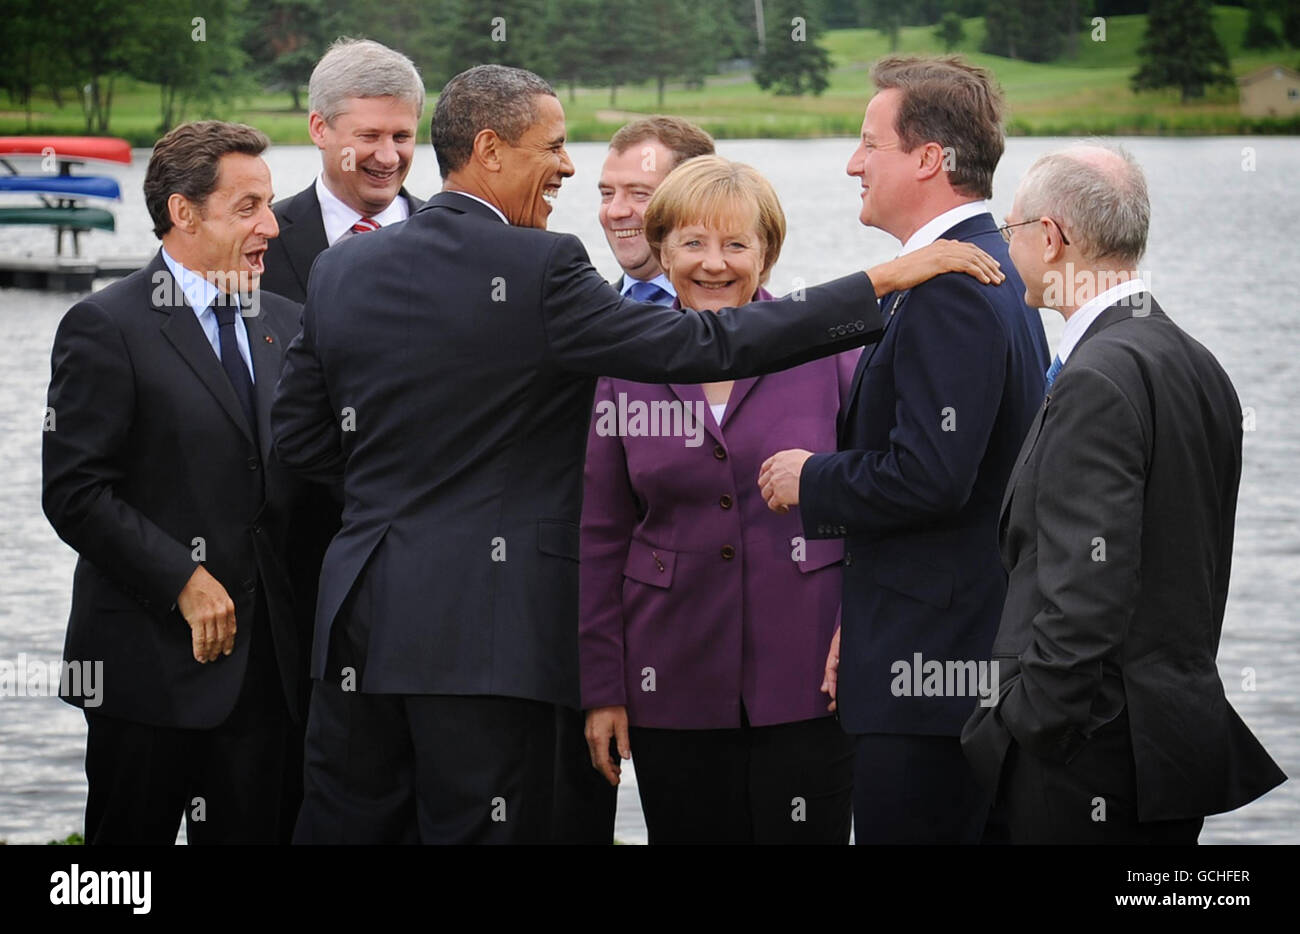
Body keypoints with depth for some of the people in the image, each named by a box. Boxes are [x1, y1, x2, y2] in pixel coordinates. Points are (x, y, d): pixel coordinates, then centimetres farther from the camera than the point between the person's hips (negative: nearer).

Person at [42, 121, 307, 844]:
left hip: (265, 659, 6)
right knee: (130, 836, 2)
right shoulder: (105, 328, -7)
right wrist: (183, 581, -16)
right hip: (153, 661, -5)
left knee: (251, 833, 6)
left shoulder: (284, 323, 14)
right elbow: (75, 494, -12)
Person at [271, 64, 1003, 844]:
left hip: (357, 615, 6)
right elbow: (703, 346, -17)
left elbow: (298, 438, 12)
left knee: (343, 820, 10)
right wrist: (885, 281, -15)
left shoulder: (341, 269, 7)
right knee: (477, 829, 0)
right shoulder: (539, 270, -13)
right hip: (481, 633, -6)